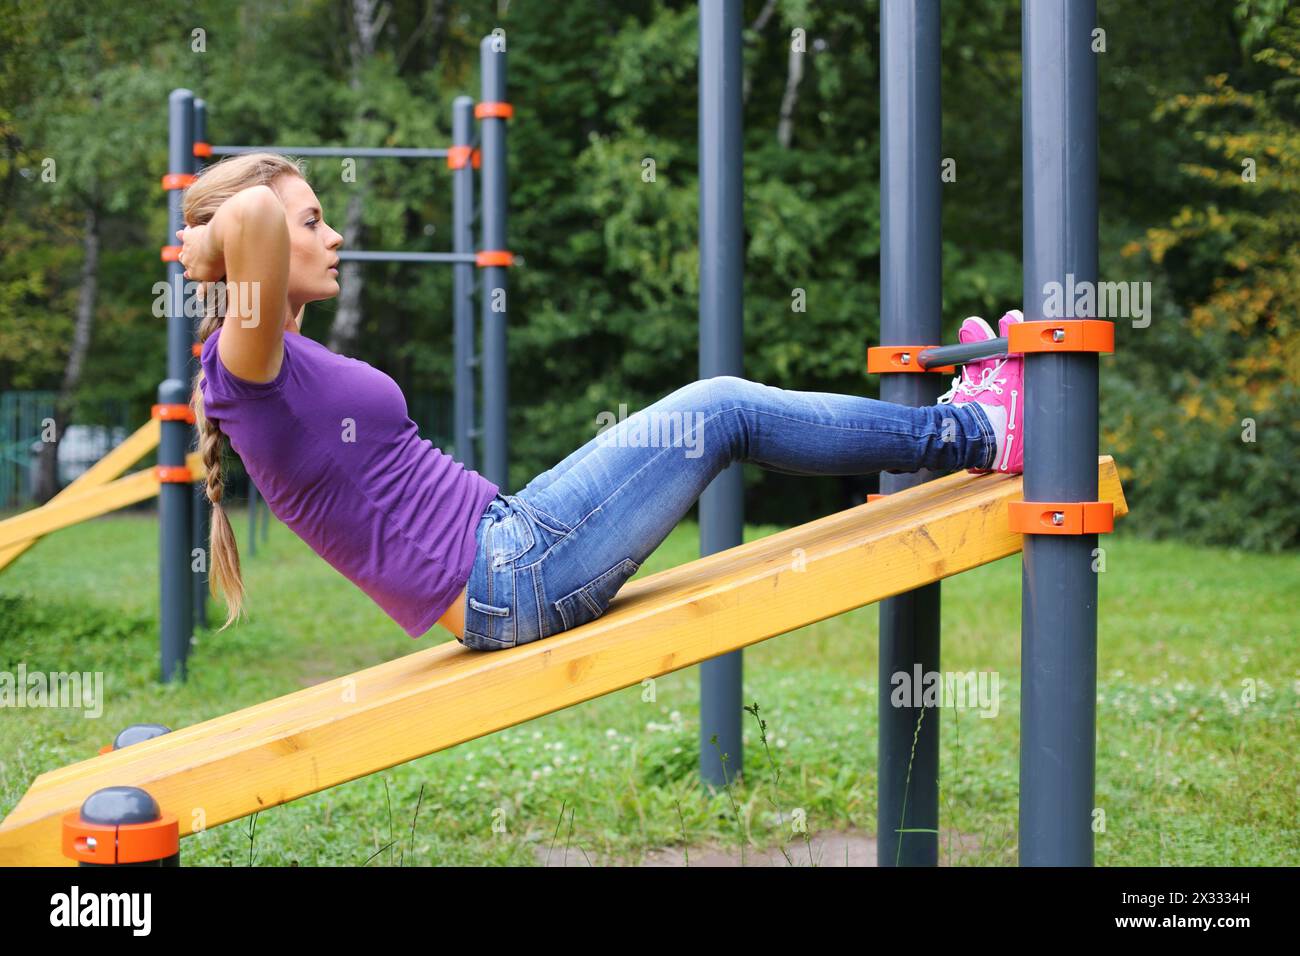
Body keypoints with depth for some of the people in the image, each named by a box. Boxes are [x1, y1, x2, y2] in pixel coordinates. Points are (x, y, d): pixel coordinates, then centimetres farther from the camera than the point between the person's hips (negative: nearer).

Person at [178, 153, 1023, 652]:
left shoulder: (287, 363, 14)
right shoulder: (251, 364, -15)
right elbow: (252, 211, -34)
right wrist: (217, 244, -14)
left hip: (503, 564, 11)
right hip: (506, 577, -11)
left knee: (718, 414, 16)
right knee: (719, 411, -4)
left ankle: (954, 432, 28)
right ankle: (973, 435, 12)